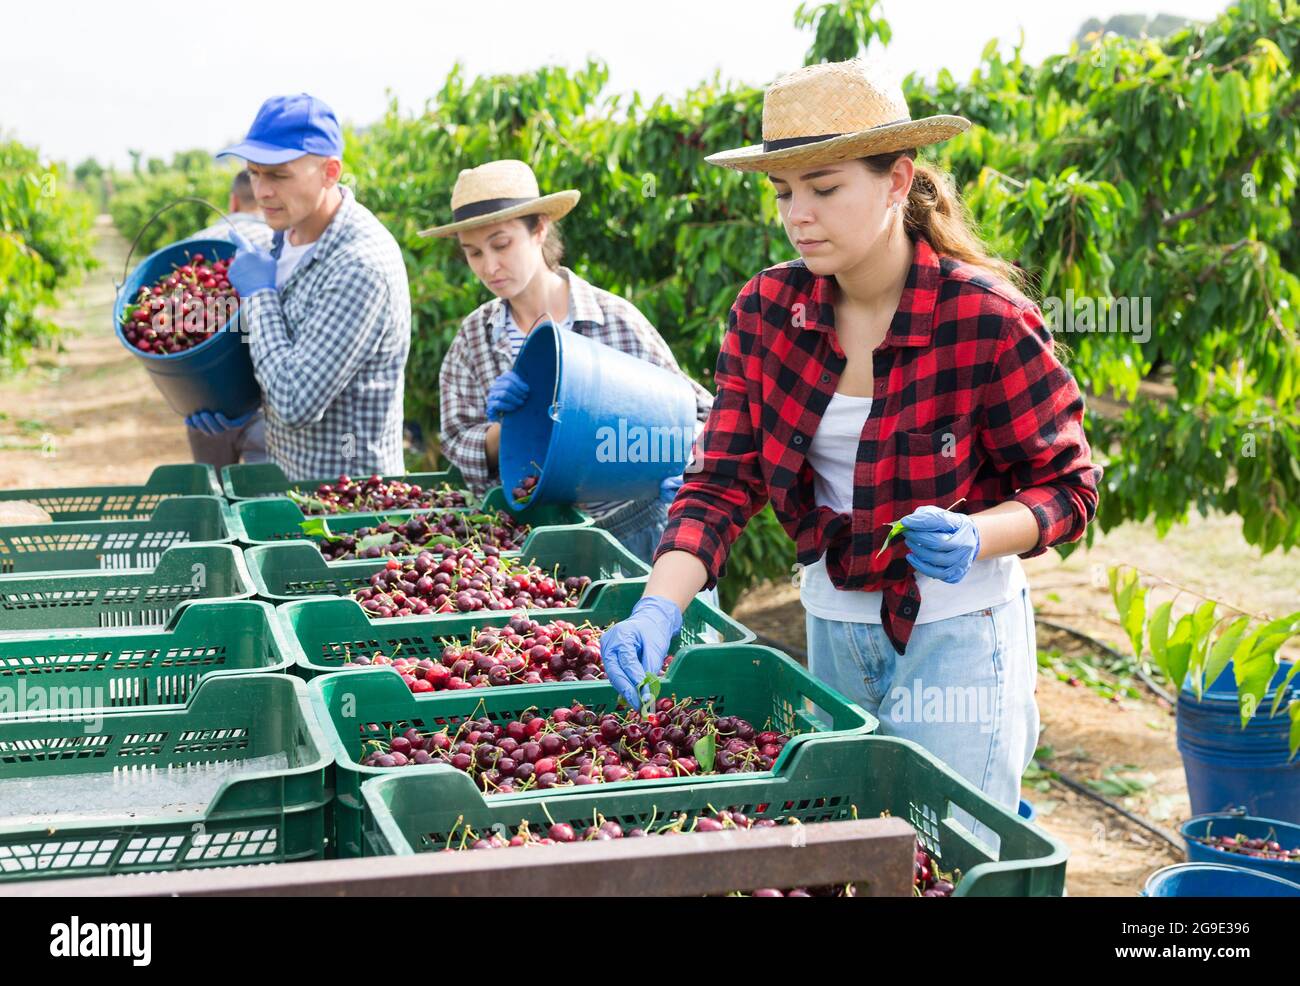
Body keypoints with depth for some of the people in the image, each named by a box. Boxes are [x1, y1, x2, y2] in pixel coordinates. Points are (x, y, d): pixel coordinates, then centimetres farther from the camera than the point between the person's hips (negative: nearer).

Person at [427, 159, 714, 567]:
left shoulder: (615, 319, -6)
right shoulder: (473, 338, 3)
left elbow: (701, 411, 1)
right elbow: (459, 452, 1)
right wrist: (503, 428, -18)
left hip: (639, 527, -2)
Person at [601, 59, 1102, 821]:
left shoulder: (986, 320, -18)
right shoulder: (766, 311, -4)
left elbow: (1067, 486, -8)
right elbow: (722, 484, -8)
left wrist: (973, 538, -28)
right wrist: (659, 609, -23)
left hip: (956, 635, -5)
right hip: (832, 626, 5)